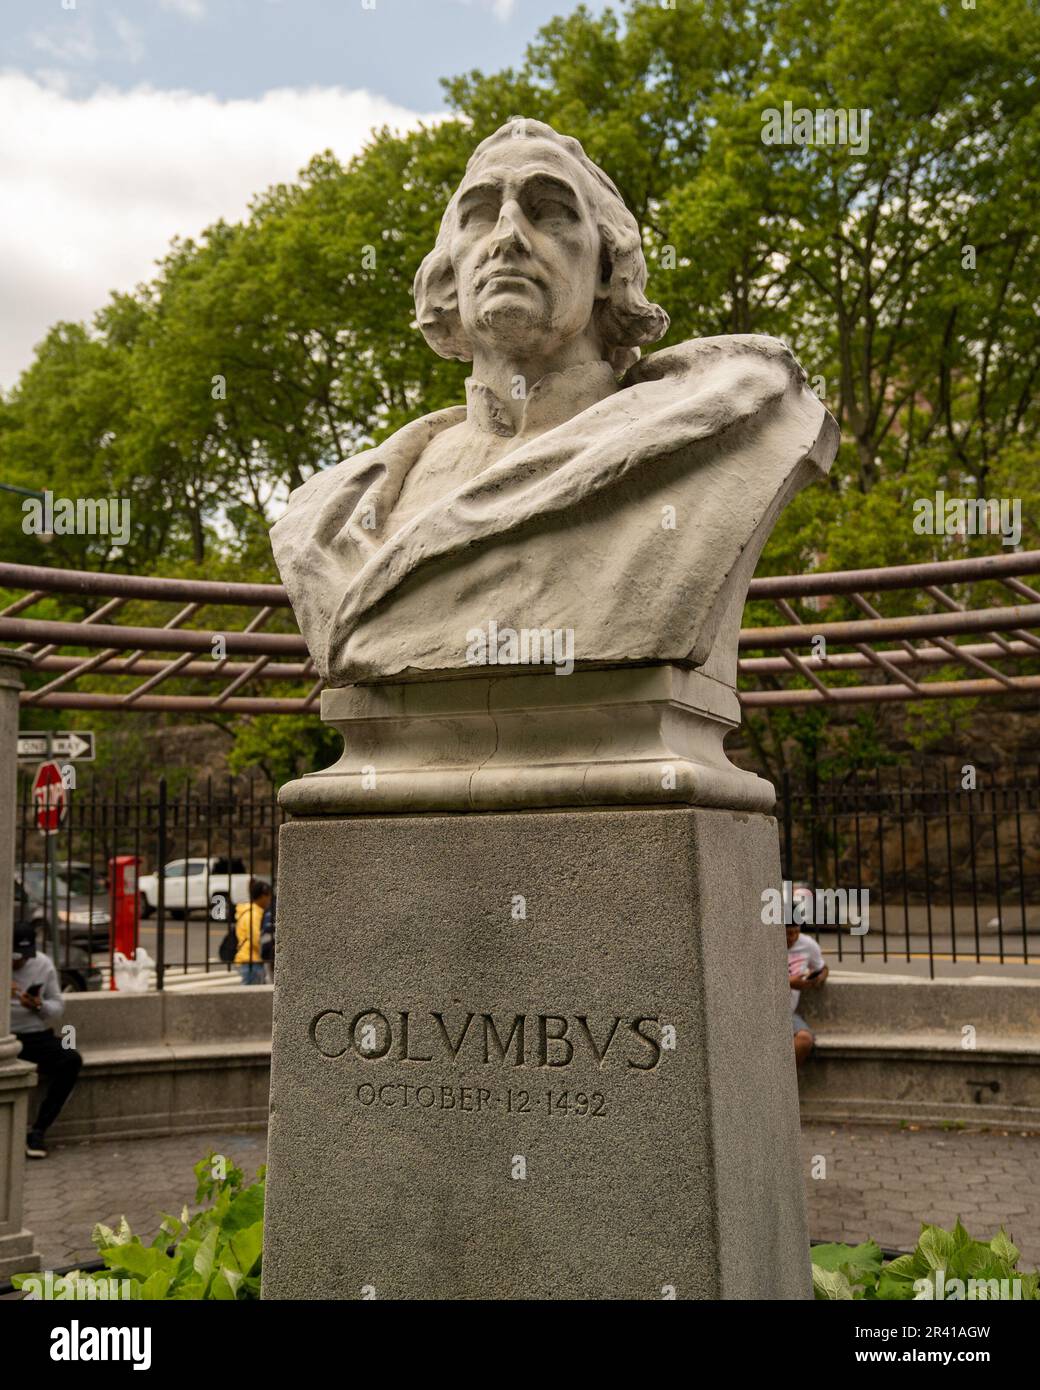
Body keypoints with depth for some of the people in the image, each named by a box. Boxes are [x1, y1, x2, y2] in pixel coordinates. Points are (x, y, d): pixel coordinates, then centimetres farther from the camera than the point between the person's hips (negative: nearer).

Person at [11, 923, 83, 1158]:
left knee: (71, 1059, -25)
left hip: (36, 1036, 2)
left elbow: (58, 1008, 8)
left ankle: (39, 1130, -17)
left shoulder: (44, 964, 5)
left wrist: (39, 1006, -14)